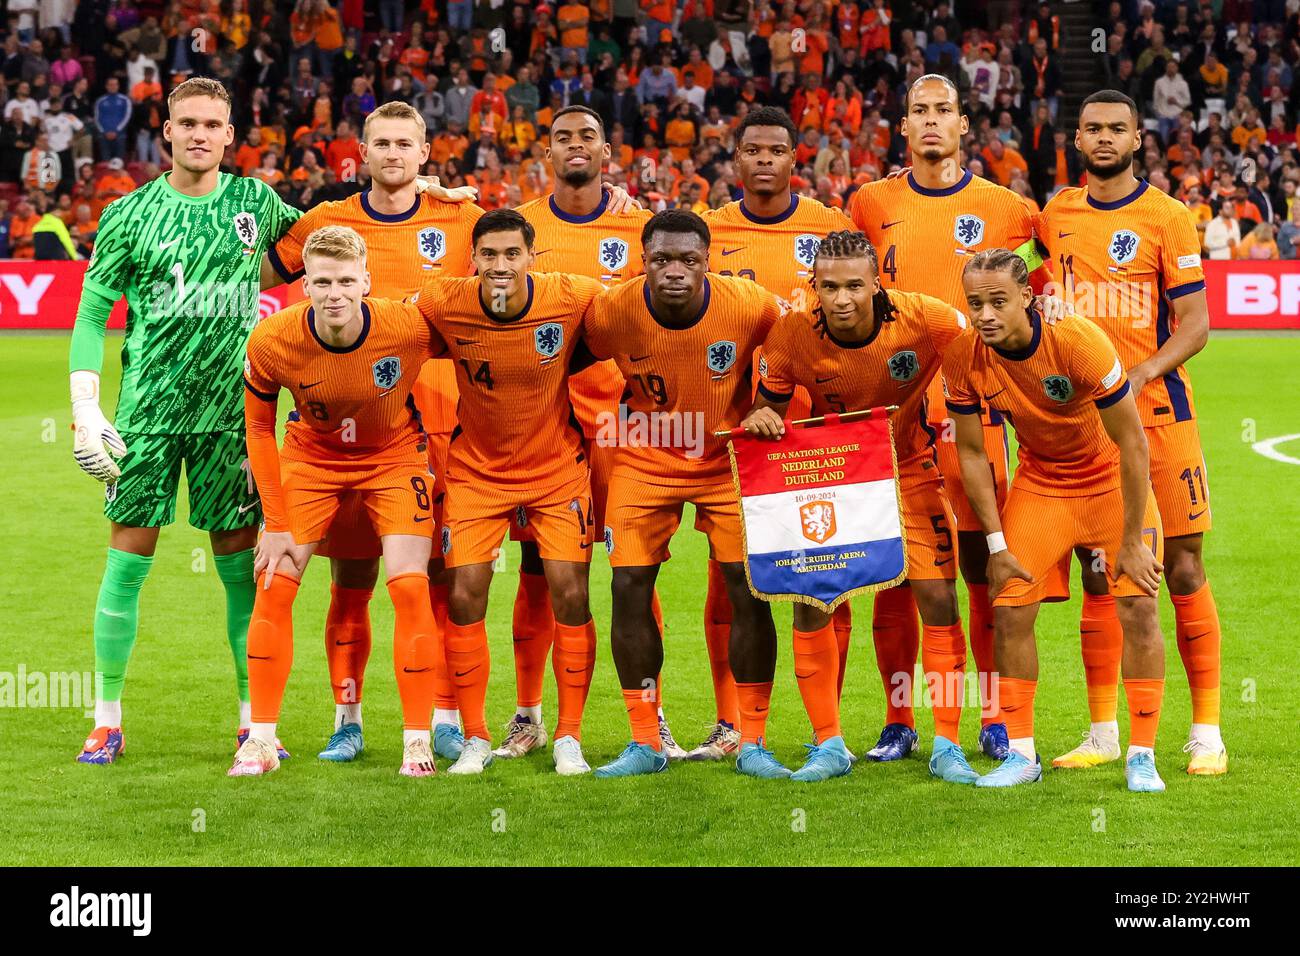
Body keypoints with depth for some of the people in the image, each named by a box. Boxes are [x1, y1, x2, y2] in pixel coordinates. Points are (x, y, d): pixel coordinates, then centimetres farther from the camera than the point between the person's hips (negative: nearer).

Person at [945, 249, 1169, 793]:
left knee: (1137, 608, -11)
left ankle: (1142, 757, 0)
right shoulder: (964, 358, -20)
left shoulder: (1079, 341, -30)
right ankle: (1021, 754, 6)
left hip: (1112, 479, -3)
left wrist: (1131, 542, -19)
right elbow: (971, 452, -6)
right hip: (1039, 480, 3)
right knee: (1009, 611, -6)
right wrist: (997, 545, -8)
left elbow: (1132, 443, -22)